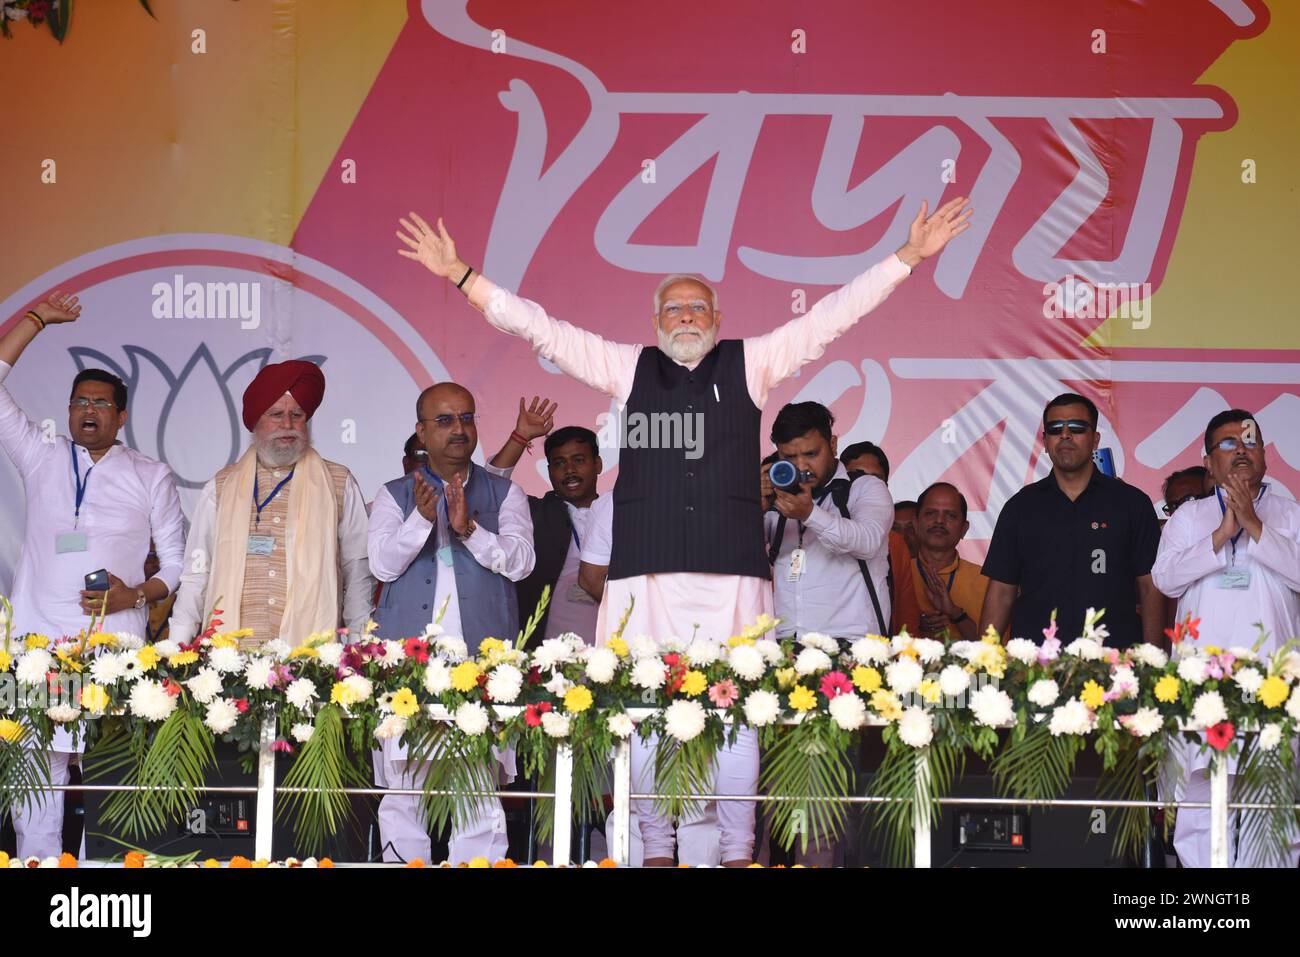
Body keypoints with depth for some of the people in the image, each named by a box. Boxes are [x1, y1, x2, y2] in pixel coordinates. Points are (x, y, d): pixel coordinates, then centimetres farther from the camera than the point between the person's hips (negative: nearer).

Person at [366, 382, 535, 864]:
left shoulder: (504, 494, 13)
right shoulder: (394, 496, 14)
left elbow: (519, 561, -1)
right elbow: (383, 564, -1)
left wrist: (470, 529, -17)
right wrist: (422, 518, -17)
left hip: (481, 657, -1)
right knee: (403, 787, 0)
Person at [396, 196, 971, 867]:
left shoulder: (750, 364, 13)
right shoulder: (628, 368, 15)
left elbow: (834, 315, 12)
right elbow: (539, 327, 16)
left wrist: (908, 256, 8)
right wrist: (460, 275, 15)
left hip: (732, 569, -1)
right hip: (645, 570, 1)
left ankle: (737, 852, 5)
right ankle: (657, 850, 9)